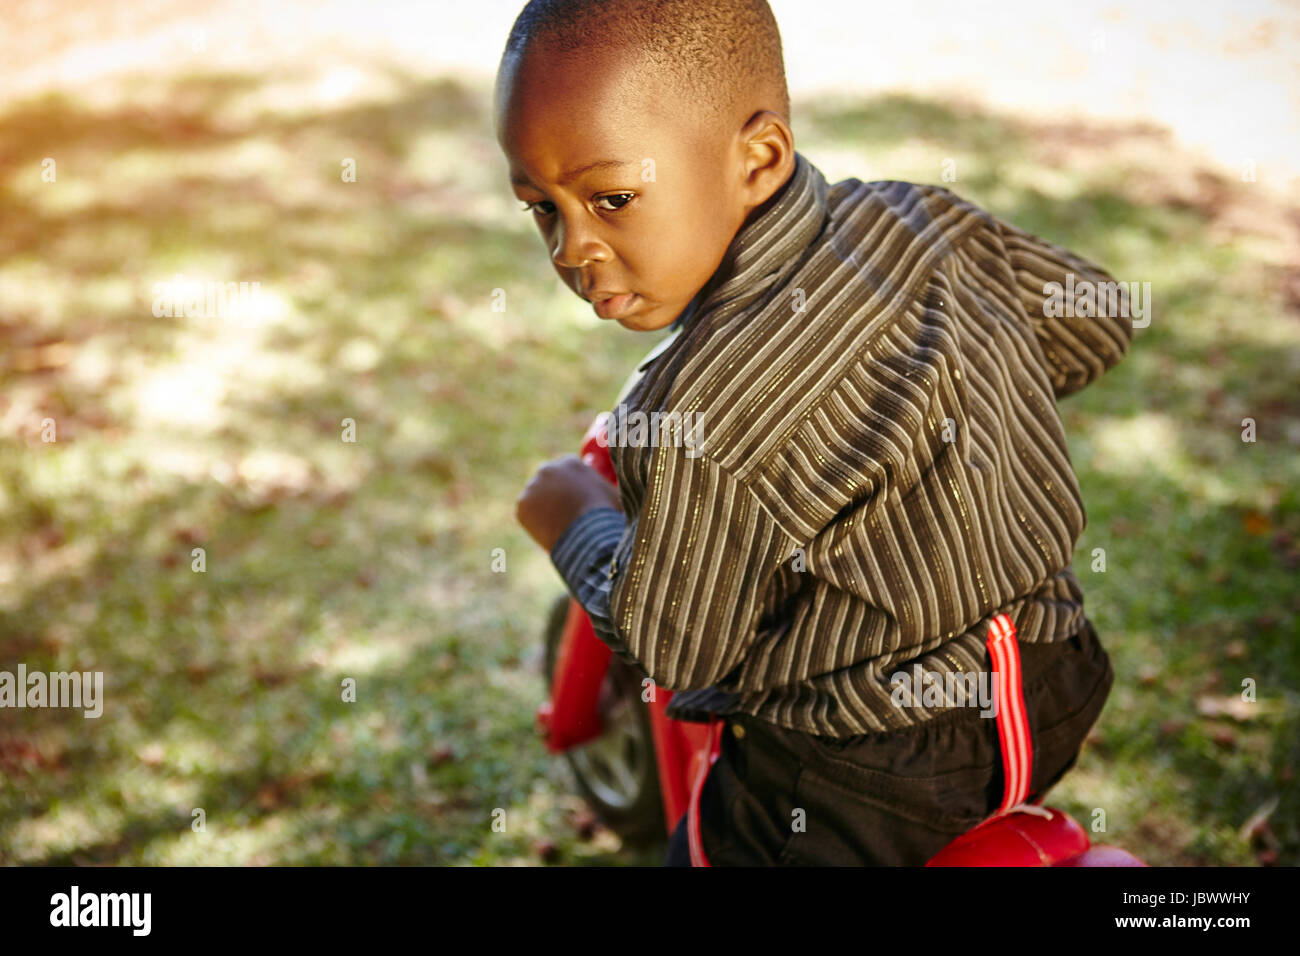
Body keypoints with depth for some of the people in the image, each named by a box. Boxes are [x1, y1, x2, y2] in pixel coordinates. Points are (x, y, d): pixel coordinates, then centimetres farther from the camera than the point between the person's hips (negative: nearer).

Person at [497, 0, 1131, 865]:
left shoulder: (705, 417, -29)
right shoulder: (922, 222, -9)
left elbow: (673, 642, -16)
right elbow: (1099, 325, 7)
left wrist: (579, 522, 3)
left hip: (858, 783, -7)